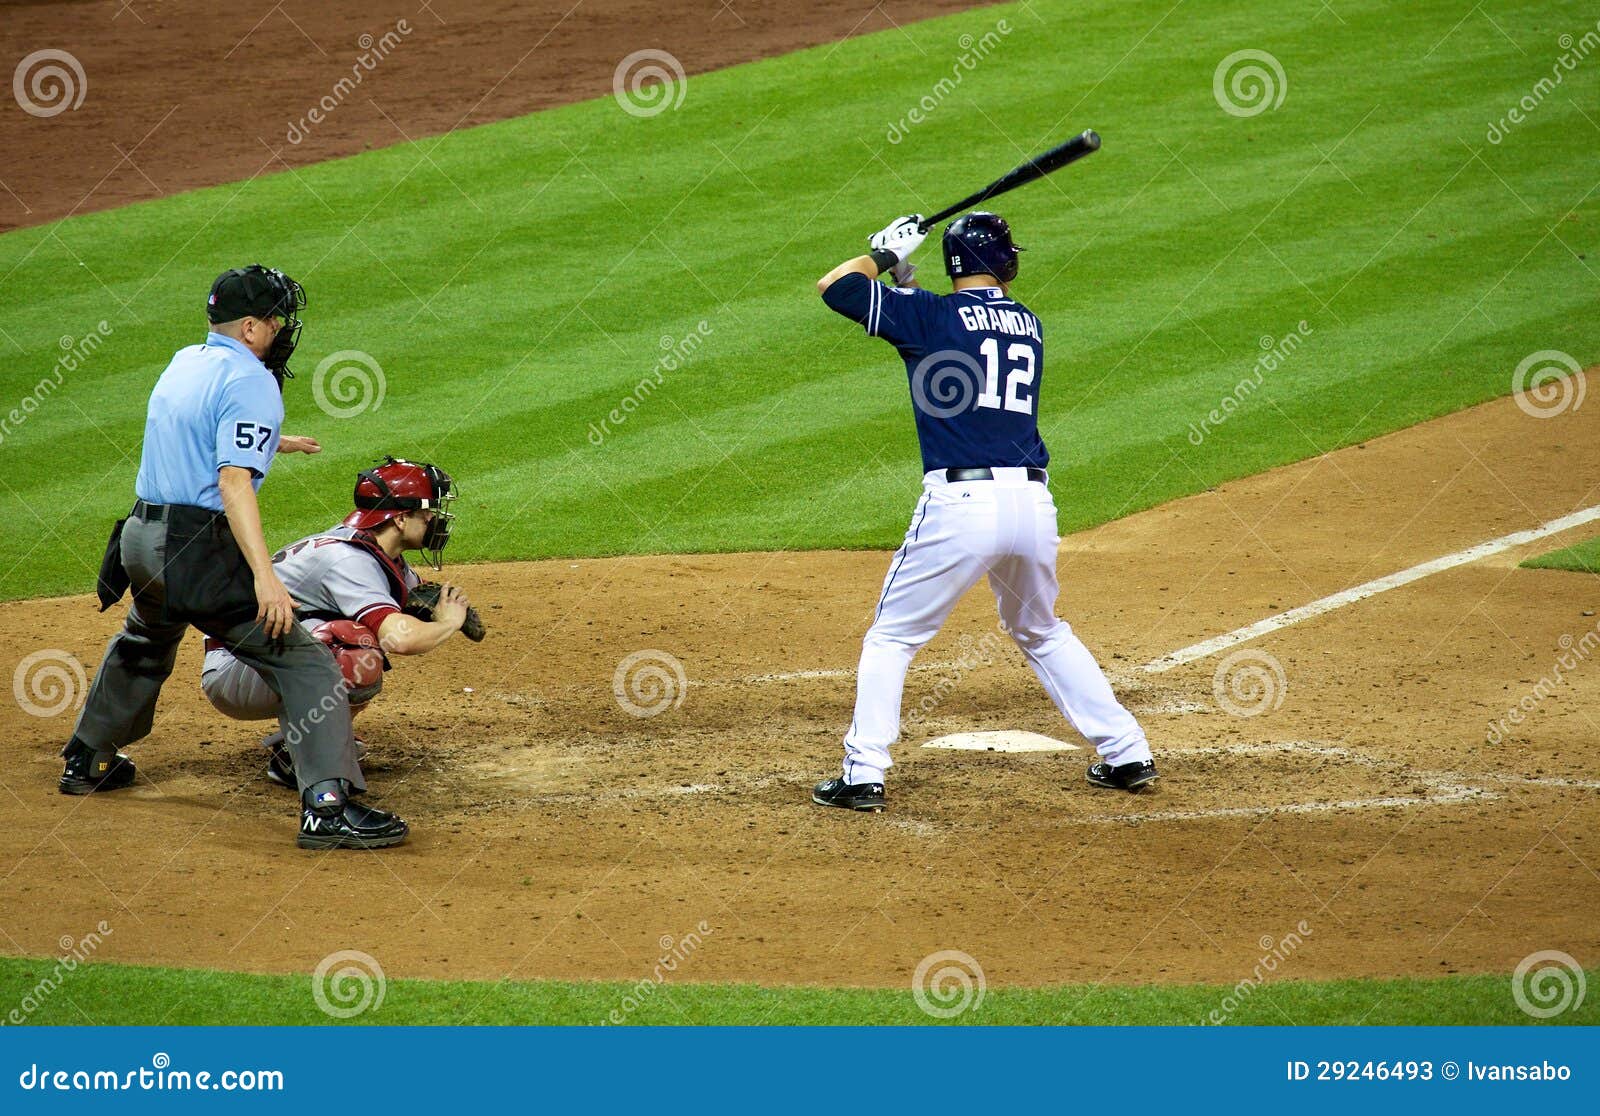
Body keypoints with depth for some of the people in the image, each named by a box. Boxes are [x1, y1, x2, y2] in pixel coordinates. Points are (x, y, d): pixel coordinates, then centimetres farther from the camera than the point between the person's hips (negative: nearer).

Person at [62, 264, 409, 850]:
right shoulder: (249, 380, -12)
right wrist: (264, 576, -32)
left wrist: (270, 442, 55)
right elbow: (234, 480, -24)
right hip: (202, 555, -9)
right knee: (306, 663, -10)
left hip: (141, 539, 9)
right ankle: (328, 806, -23)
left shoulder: (183, 364, 16)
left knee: (143, 646, 36)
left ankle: (86, 760, 50)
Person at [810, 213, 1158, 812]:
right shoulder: (1028, 324, 15)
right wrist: (905, 278, 30)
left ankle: (863, 775, -1)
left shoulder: (932, 315, -1)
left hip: (960, 501, -5)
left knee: (890, 638, 8)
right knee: (1043, 633, 26)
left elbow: (833, 285, 1)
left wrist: (886, 255, 16)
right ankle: (1127, 753, 24)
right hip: (1033, 504, 5)